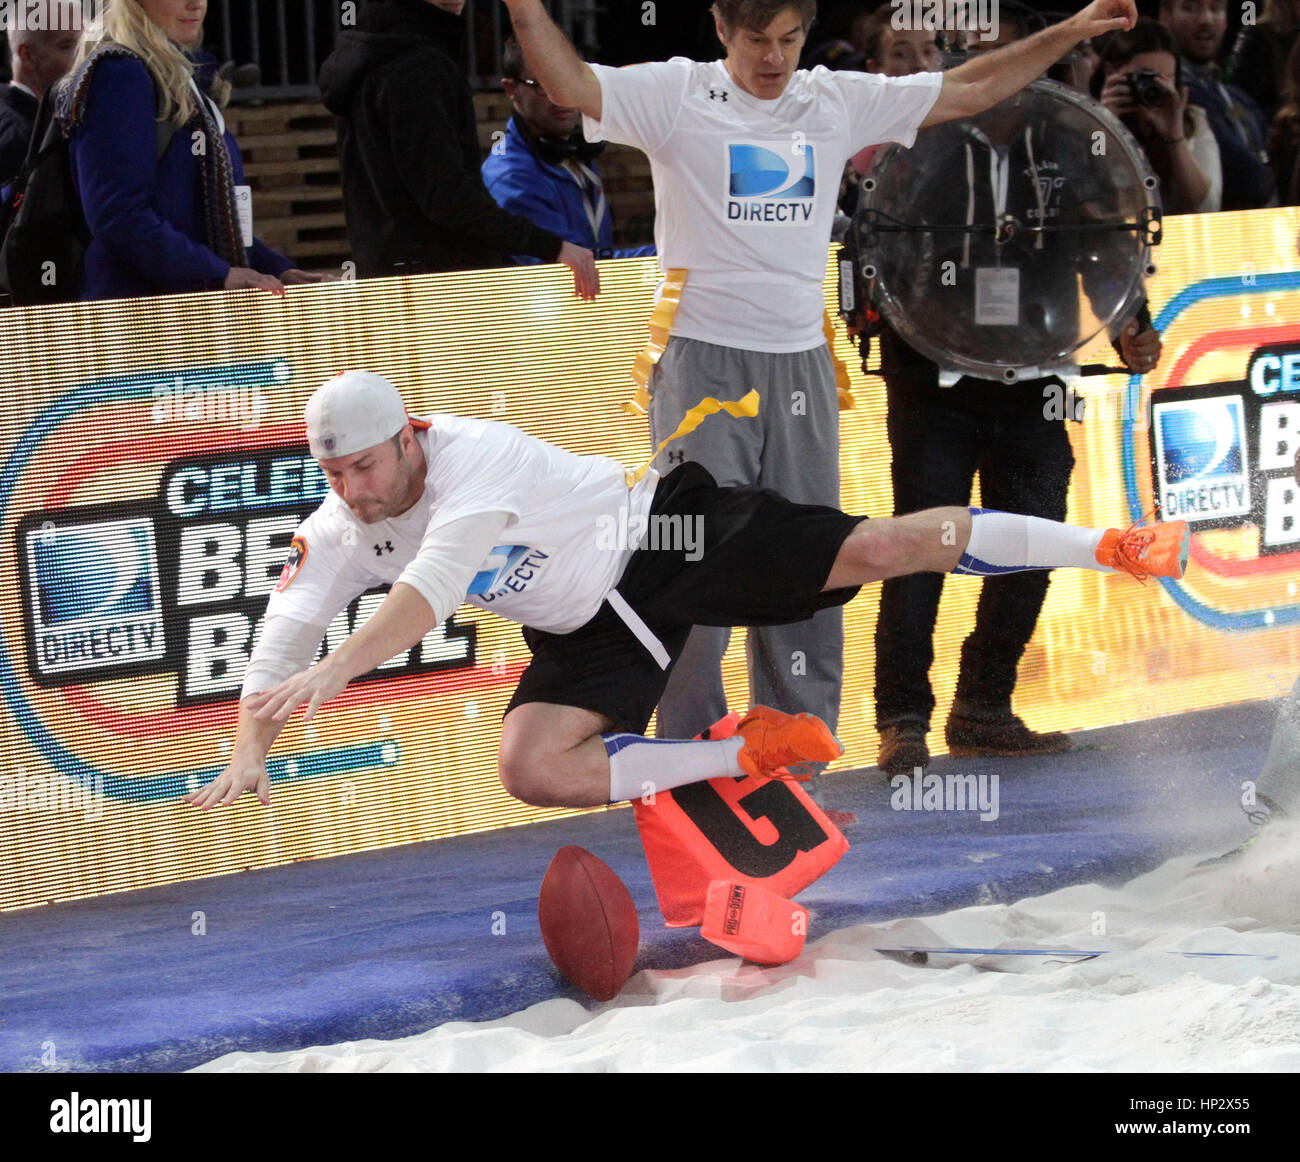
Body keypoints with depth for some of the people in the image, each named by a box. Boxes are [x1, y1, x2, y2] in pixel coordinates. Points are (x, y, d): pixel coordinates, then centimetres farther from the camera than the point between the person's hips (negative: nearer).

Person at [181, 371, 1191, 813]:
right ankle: (749, 756, -6)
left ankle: (1116, 547, -3)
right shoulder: (341, 533, -6)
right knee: (533, 768, -18)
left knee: (881, 547, -14)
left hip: (670, 534, -6)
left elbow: (435, 587, -41)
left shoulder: (476, 457, -28)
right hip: (597, 630, 6)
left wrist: (336, 670, -51)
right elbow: (284, 634, -8)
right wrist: (252, 749, -25)